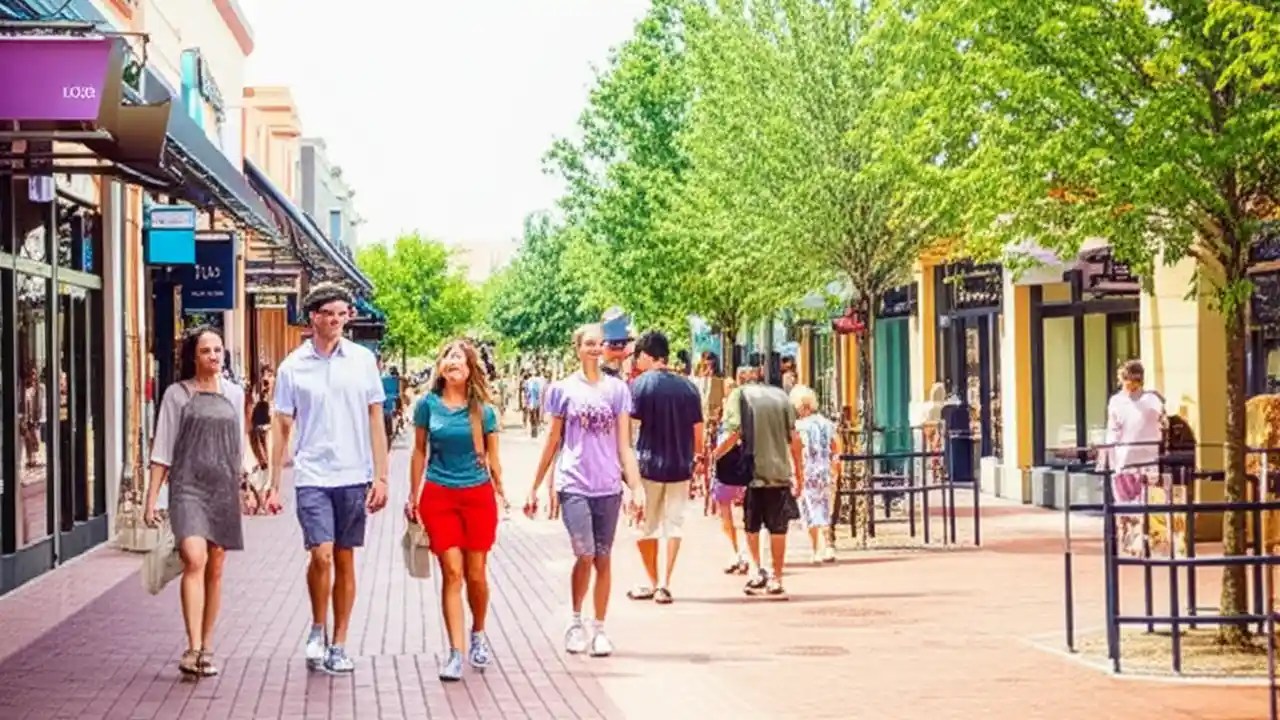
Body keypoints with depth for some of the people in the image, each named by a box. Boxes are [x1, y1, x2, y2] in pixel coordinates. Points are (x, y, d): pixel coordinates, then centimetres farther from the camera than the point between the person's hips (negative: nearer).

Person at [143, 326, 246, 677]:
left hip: (223, 489, 4)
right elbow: (162, 450, 2)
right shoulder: (177, 395, 2)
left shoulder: (235, 394, 12)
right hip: (187, 487, -4)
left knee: (214, 570, 6)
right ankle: (193, 648, -23)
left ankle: (206, 648, 15)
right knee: (194, 559, -20)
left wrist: (243, 484, 16)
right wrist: (152, 498, -2)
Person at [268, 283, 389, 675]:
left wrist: (381, 477, 0)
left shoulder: (363, 359, 3)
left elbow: (376, 421, 6)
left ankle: (338, 644, 18)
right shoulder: (292, 367, 2)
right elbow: (282, 428, 7)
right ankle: (318, 629, 10)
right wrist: (274, 484, 4)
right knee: (321, 555, -14)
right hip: (312, 476, -1)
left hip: (354, 477, 1)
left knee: (345, 561, 8)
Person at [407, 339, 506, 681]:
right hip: (439, 496, 0)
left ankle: (478, 634, 32)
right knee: (451, 572, -6)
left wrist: (501, 494, 7)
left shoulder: (483, 410, 1)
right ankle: (455, 652, -3)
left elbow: (492, 457, 8)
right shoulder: (428, 404, 1)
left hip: (478, 495, 1)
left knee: (476, 574, 6)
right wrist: (413, 496, 10)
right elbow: (419, 452, 9)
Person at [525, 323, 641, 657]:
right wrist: (534, 488, 10)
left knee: (603, 558, 7)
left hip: (608, 486, 2)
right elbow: (553, 441, 10)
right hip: (574, 484, -2)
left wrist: (636, 486, -5)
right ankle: (576, 622, 6)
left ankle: (599, 629, 18)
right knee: (585, 554, -14)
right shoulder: (563, 389, 4)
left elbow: (624, 444, 5)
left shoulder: (617, 389, 6)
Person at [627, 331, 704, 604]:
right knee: (674, 524, 9)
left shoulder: (641, 384, -9)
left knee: (647, 526, 12)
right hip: (680, 466, 3)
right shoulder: (687, 386, 2)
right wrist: (696, 456, 19)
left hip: (648, 464, -3)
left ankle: (652, 583, 19)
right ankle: (664, 585, 3)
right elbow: (698, 429, 5)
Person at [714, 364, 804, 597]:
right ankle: (776, 580, 9)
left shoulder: (739, 394, -1)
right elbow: (794, 438, 6)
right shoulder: (780, 395, 8)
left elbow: (733, 434, -12)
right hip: (779, 472, 2)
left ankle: (757, 569, 2)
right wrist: (799, 473, 12)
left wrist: (713, 456, 0)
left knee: (751, 526, 15)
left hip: (751, 471, -2)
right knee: (777, 528, 7)